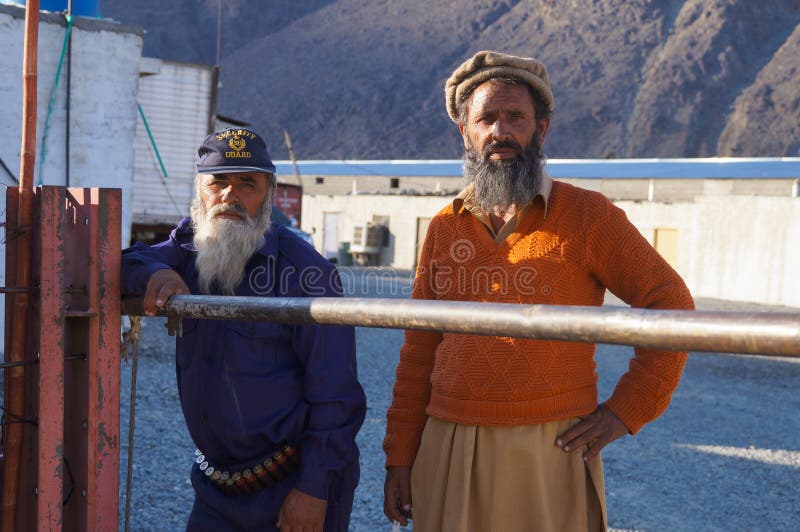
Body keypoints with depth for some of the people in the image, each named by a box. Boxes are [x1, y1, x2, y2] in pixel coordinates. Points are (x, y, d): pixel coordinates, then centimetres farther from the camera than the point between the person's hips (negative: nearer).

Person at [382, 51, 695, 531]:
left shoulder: (586, 215, -2)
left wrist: (626, 410, -5)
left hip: (549, 451, -3)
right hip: (448, 450, 3)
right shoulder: (446, 228, 8)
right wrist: (400, 455, 8)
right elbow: (419, 351, 10)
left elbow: (671, 303, 1)